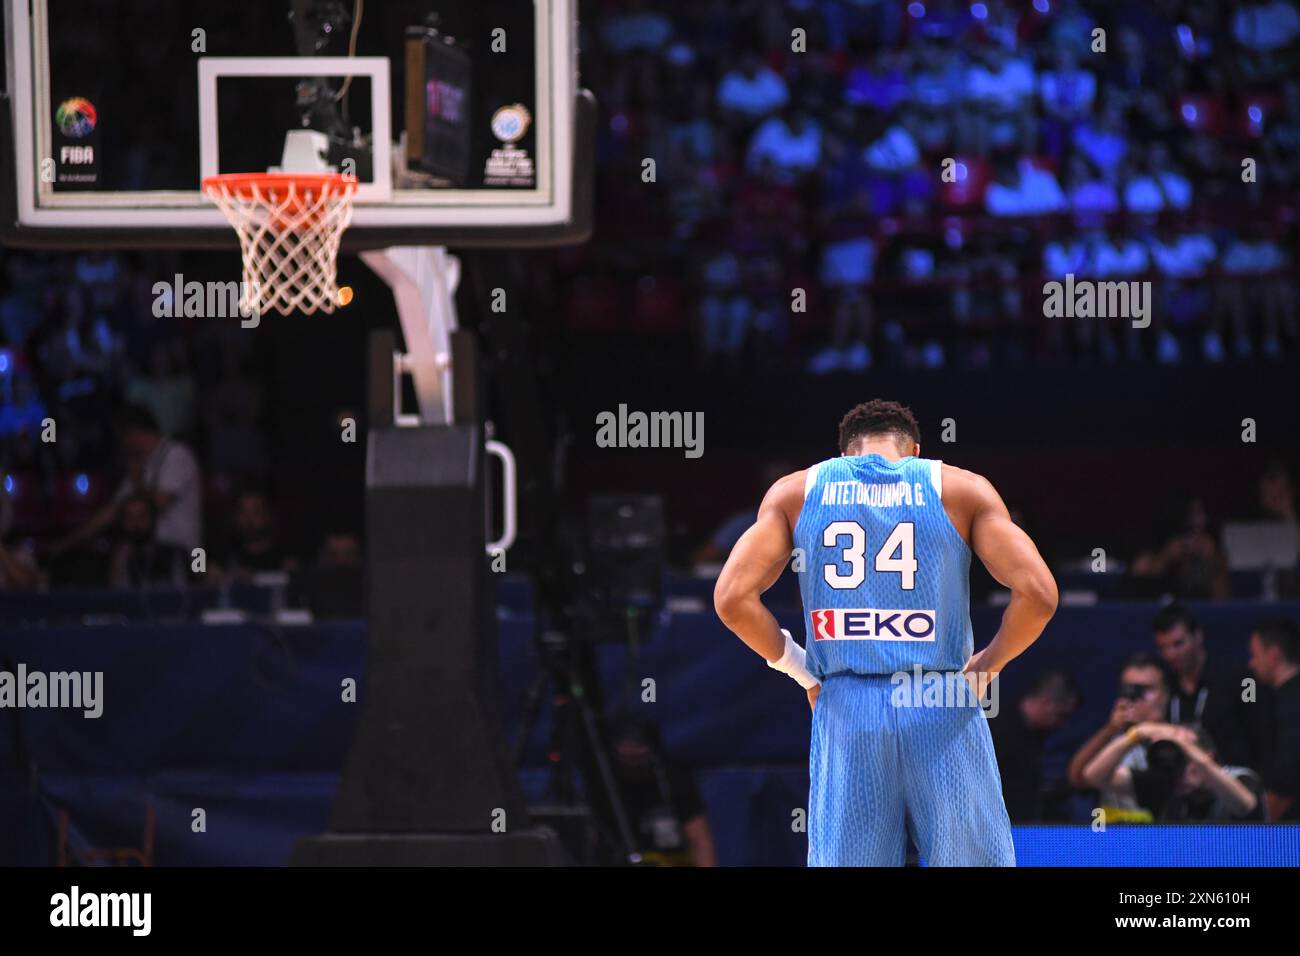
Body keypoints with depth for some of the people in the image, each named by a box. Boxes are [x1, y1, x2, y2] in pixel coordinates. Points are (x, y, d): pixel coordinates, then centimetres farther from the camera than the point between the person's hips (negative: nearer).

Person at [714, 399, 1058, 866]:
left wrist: (797, 668, 13)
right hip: (943, 715, -1)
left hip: (844, 713, 1)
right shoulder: (962, 488, 6)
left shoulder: (797, 490, 10)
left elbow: (731, 598, 0)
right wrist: (987, 665, 10)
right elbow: (1038, 594, -5)